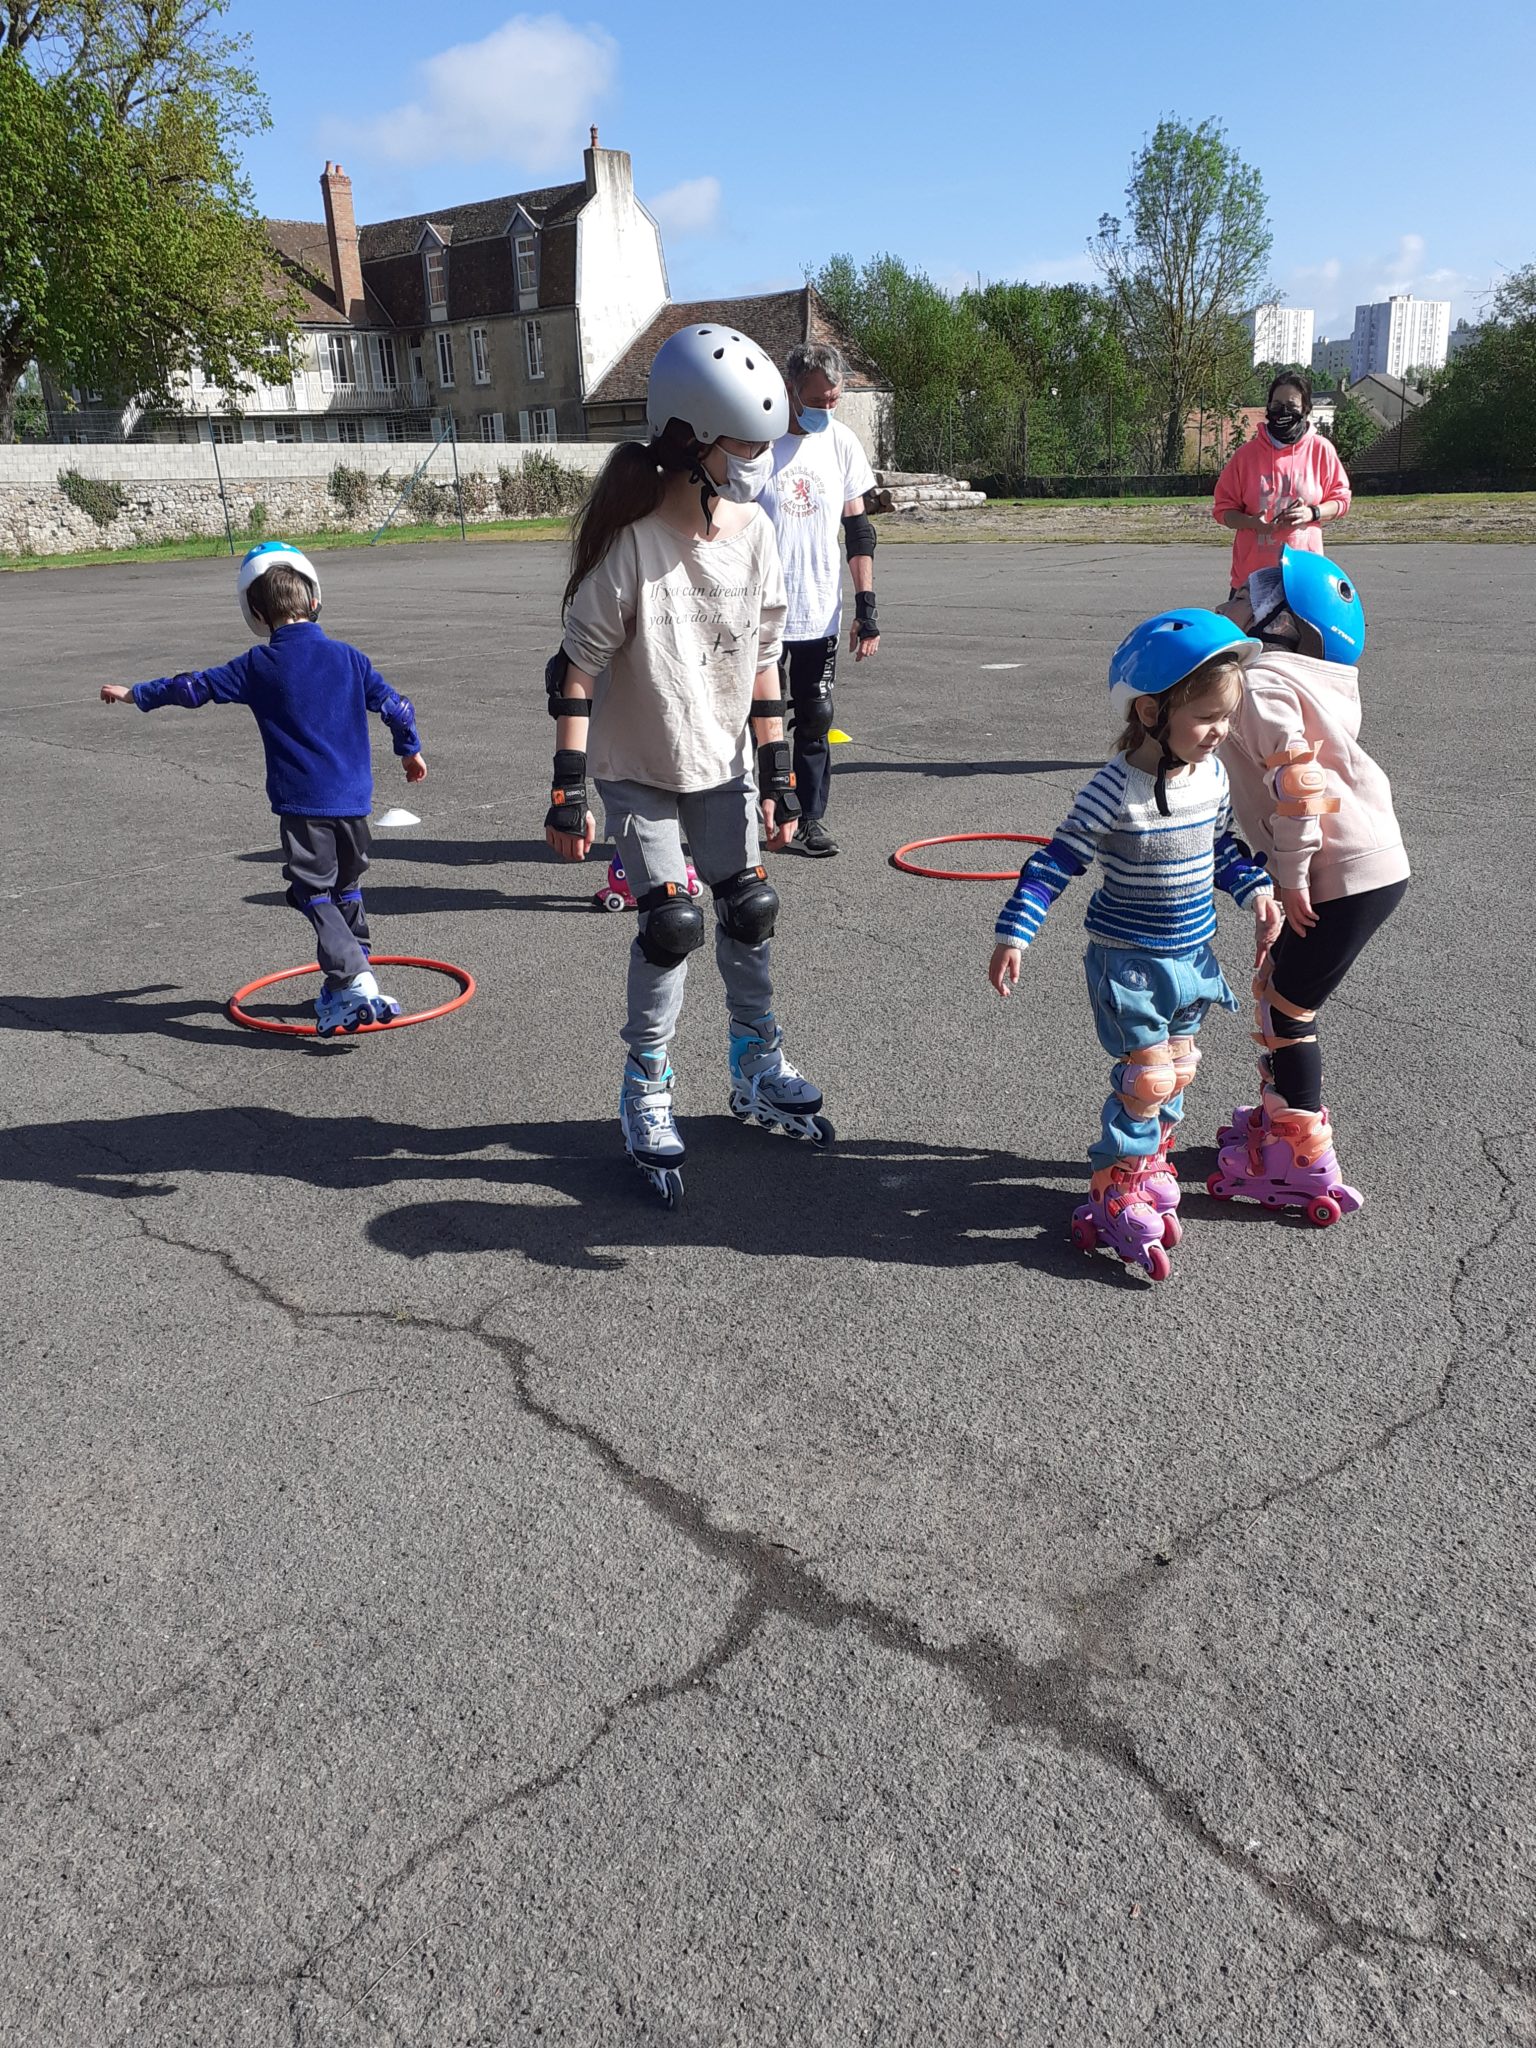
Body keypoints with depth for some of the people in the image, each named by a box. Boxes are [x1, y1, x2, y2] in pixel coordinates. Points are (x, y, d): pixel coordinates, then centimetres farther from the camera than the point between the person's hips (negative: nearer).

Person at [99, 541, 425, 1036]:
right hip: (353, 798, 4)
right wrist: (410, 750, 29)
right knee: (346, 889, 19)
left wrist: (137, 694, 19)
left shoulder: (258, 666, -5)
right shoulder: (348, 657, 3)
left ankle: (354, 982, -17)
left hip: (303, 804, -4)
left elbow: (196, 686, 4)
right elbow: (394, 704, 10)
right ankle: (345, 984, 28)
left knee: (315, 895, -1)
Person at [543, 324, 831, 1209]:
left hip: (723, 761, 5)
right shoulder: (631, 543, -23)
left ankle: (759, 1070, 27)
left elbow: (764, 663, 2)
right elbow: (577, 670, -19)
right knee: (672, 925, -10)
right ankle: (647, 1098, 10)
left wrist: (777, 773, 2)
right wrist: (568, 793, -21)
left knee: (749, 911, 6)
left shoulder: (755, 533, -7)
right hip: (638, 768, -5)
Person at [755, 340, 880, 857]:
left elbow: (858, 530, 9)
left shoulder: (842, 442, 5)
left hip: (820, 615, 3)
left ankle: (810, 819, 19)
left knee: (815, 720, 7)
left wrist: (866, 608, 3)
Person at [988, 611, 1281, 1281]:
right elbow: (1054, 861, -18)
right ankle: (1115, 1198, 9)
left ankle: (1151, 1170, 35)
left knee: (1177, 1069, 16)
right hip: (1128, 960, -7)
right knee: (1146, 1077, -6)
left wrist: (1255, 886, 2)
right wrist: (1014, 932, -22)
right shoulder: (1118, 790, -22)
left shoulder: (1211, 773, 0)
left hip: (1188, 956, 7)